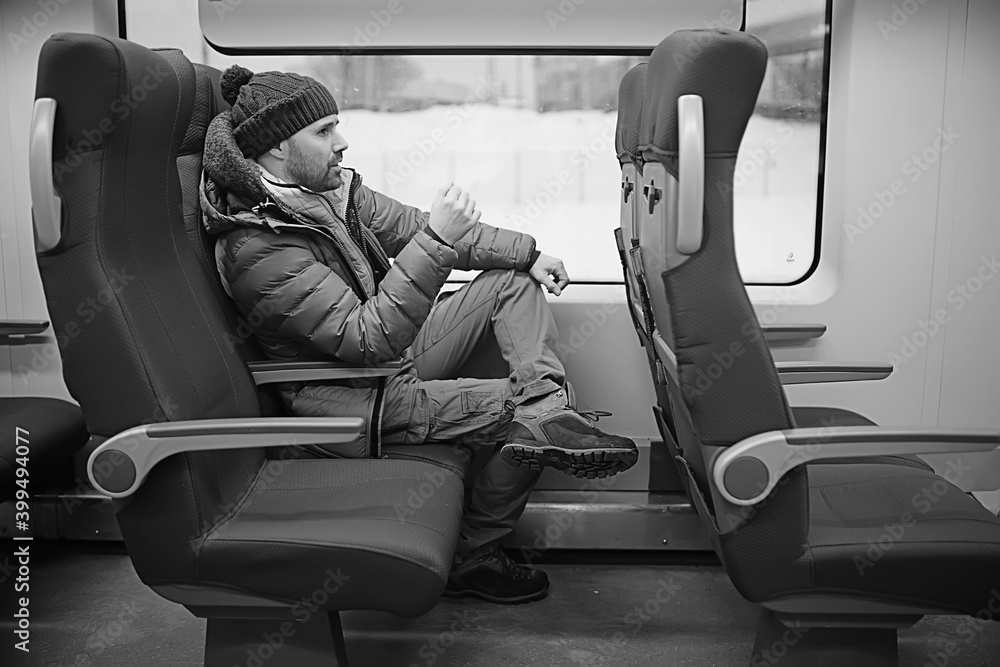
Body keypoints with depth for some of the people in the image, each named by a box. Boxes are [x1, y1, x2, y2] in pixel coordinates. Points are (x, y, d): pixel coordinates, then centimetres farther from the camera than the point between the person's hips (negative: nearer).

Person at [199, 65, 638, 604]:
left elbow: (410, 228, 10)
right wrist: (436, 242, -36)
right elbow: (367, 340, -32)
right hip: (354, 401, -10)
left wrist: (528, 252, 3)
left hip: (394, 354, 10)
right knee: (524, 412, -19)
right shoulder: (256, 249, -26)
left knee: (513, 281, 3)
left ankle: (549, 413, -17)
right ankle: (471, 556, 0)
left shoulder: (330, 189, 1)